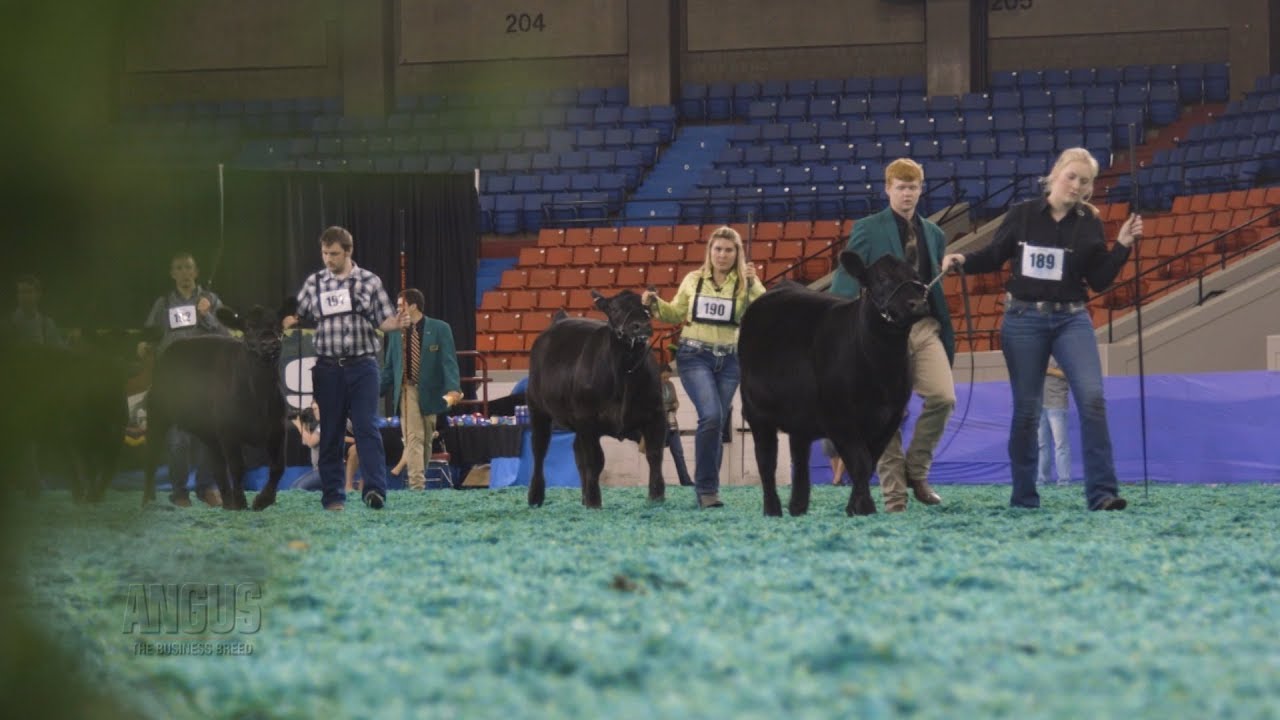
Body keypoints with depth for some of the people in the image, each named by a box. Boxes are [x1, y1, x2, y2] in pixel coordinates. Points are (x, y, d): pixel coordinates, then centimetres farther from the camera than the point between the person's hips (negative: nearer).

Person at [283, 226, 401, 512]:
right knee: (330, 432, 5)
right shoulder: (314, 283, 10)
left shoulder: (369, 281, 5)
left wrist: (395, 323, -16)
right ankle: (332, 495, 10)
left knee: (366, 427, -11)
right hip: (328, 367, 2)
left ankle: (374, 489, -16)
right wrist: (290, 321, -11)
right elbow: (298, 315, 12)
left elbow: (383, 320, 7)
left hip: (362, 364, -2)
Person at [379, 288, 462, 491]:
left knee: (426, 440, 9)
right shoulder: (396, 332, 7)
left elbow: (449, 361, -8)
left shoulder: (439, 329, -1)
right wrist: (378, 390, 8)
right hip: (408, 390, 0)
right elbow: (390, 366, 13)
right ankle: (416, 483, -18)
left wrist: (453, 389, -21)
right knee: (414, 438, -11)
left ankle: (419, 480, 22)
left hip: (429, 391, 0)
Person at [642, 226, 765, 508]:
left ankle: (707, 486, 21)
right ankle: (707, 487, -15)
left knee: (717, 423, 8)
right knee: (711, 415, -20)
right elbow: (676, 314, 17)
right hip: (694, 356, -2)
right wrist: (656, 303, -1)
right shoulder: (693, 280, 5)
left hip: (729, 360, 2)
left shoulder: (746, 283, 2)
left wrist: (753, 285, -24)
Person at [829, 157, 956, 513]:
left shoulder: (933, 233, 16)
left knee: (943, 397, -16)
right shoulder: (868, 230, 2)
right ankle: (894, 492, 5)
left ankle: (916, 469, 3)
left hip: (925, 325, 3)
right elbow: (845, 283, -3)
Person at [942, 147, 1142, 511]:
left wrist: (1122, 245, -11)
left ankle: (1102, 492, -15)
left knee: (1092, 397, -17)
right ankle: (1024, 496, 15)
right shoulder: (1023, 215, 0)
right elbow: (993, 256, 10)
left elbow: (1100, 280, 0)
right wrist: (962, 261, -8)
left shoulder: (1089, 223, 2)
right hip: (1024, 320, 0)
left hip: (1071, 320, 0)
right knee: (1027, 410, 5)